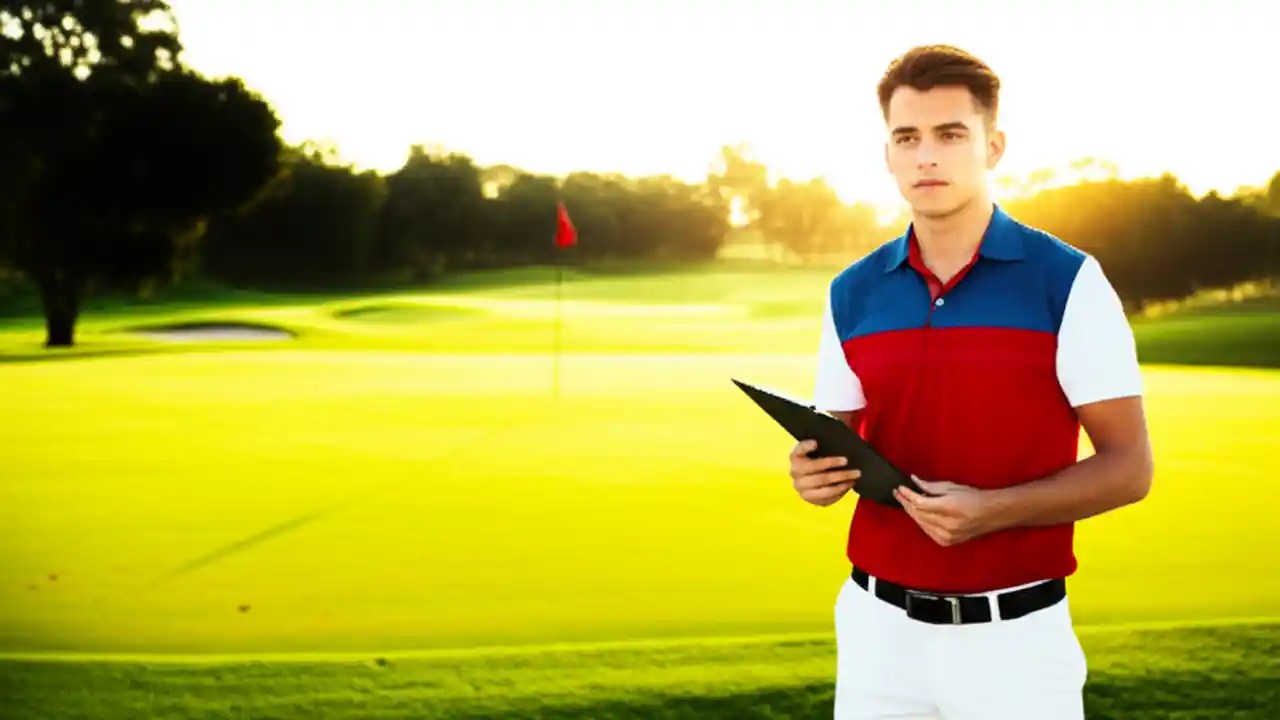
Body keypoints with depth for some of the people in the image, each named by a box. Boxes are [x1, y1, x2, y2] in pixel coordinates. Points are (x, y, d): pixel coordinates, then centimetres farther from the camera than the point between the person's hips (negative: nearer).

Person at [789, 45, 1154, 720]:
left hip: (1014, 632, -3)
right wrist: (815, 471, -10)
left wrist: (996, 510, -21)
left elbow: (1128, 467, -7)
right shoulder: (852, 294, 4)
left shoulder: (1068, 281, -7)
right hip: (877, 624, 3)